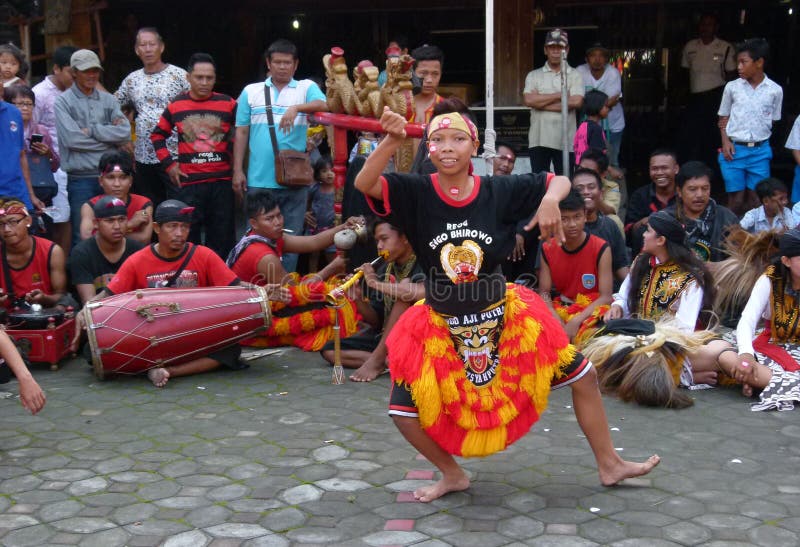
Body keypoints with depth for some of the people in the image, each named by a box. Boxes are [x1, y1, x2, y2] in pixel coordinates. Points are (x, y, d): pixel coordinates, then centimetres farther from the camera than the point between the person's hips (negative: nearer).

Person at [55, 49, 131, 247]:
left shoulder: (109, 100, 12)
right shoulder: (63, 102, 1)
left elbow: (125, 133, -2)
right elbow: (71, 138, -13)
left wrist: (91, 130, -8)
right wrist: (110, 136, -5)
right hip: (81, 178, -4)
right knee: (82, 237, 0)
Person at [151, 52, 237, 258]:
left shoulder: (229, 105, 2)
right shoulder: (176, 105, 4)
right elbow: (157, 136, 15)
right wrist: (169, 164, 5)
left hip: (222, 181, 0)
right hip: (187, 182, 0)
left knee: (222, 240, 7)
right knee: (187, 239, 5)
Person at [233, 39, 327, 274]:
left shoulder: (306, 88, 7)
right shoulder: (251, 91, 10)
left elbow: (323, 105, -14)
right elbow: (241, 133, 9)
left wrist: (296, 107, -31)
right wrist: (237, 171, 3)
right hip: (259, 179, 0)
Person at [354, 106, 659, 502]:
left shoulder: (500, 191, -11)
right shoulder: (416, 193, -14)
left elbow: (560, 181, 0)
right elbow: (364, 184, -29)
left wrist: (550, 200, -23)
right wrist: (391, 142, -45)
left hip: (503, 317, 1)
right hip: (441, 327, -1)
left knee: (583, 378, 4)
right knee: (404, 411, -6)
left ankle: (609, 465, 27)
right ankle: (452, 475, 23)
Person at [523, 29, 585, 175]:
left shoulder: (575, 75, 6)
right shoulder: (534, 75, 11)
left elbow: (576, 102, -11)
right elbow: (528, 100, -7)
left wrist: (542, 103, -7)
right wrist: (559, 95, -6)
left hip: (565, 141, -1)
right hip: (538, 139, 1)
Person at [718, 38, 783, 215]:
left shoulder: (775, 90, 0)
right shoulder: (732, 87, 2)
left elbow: (773, 121, 8)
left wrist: (760, 144, -2)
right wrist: (726, 142, -3)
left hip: (760, 151, 0)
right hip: (734, 149, 0)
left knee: (755, 200, 4)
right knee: (736, 199, 1)